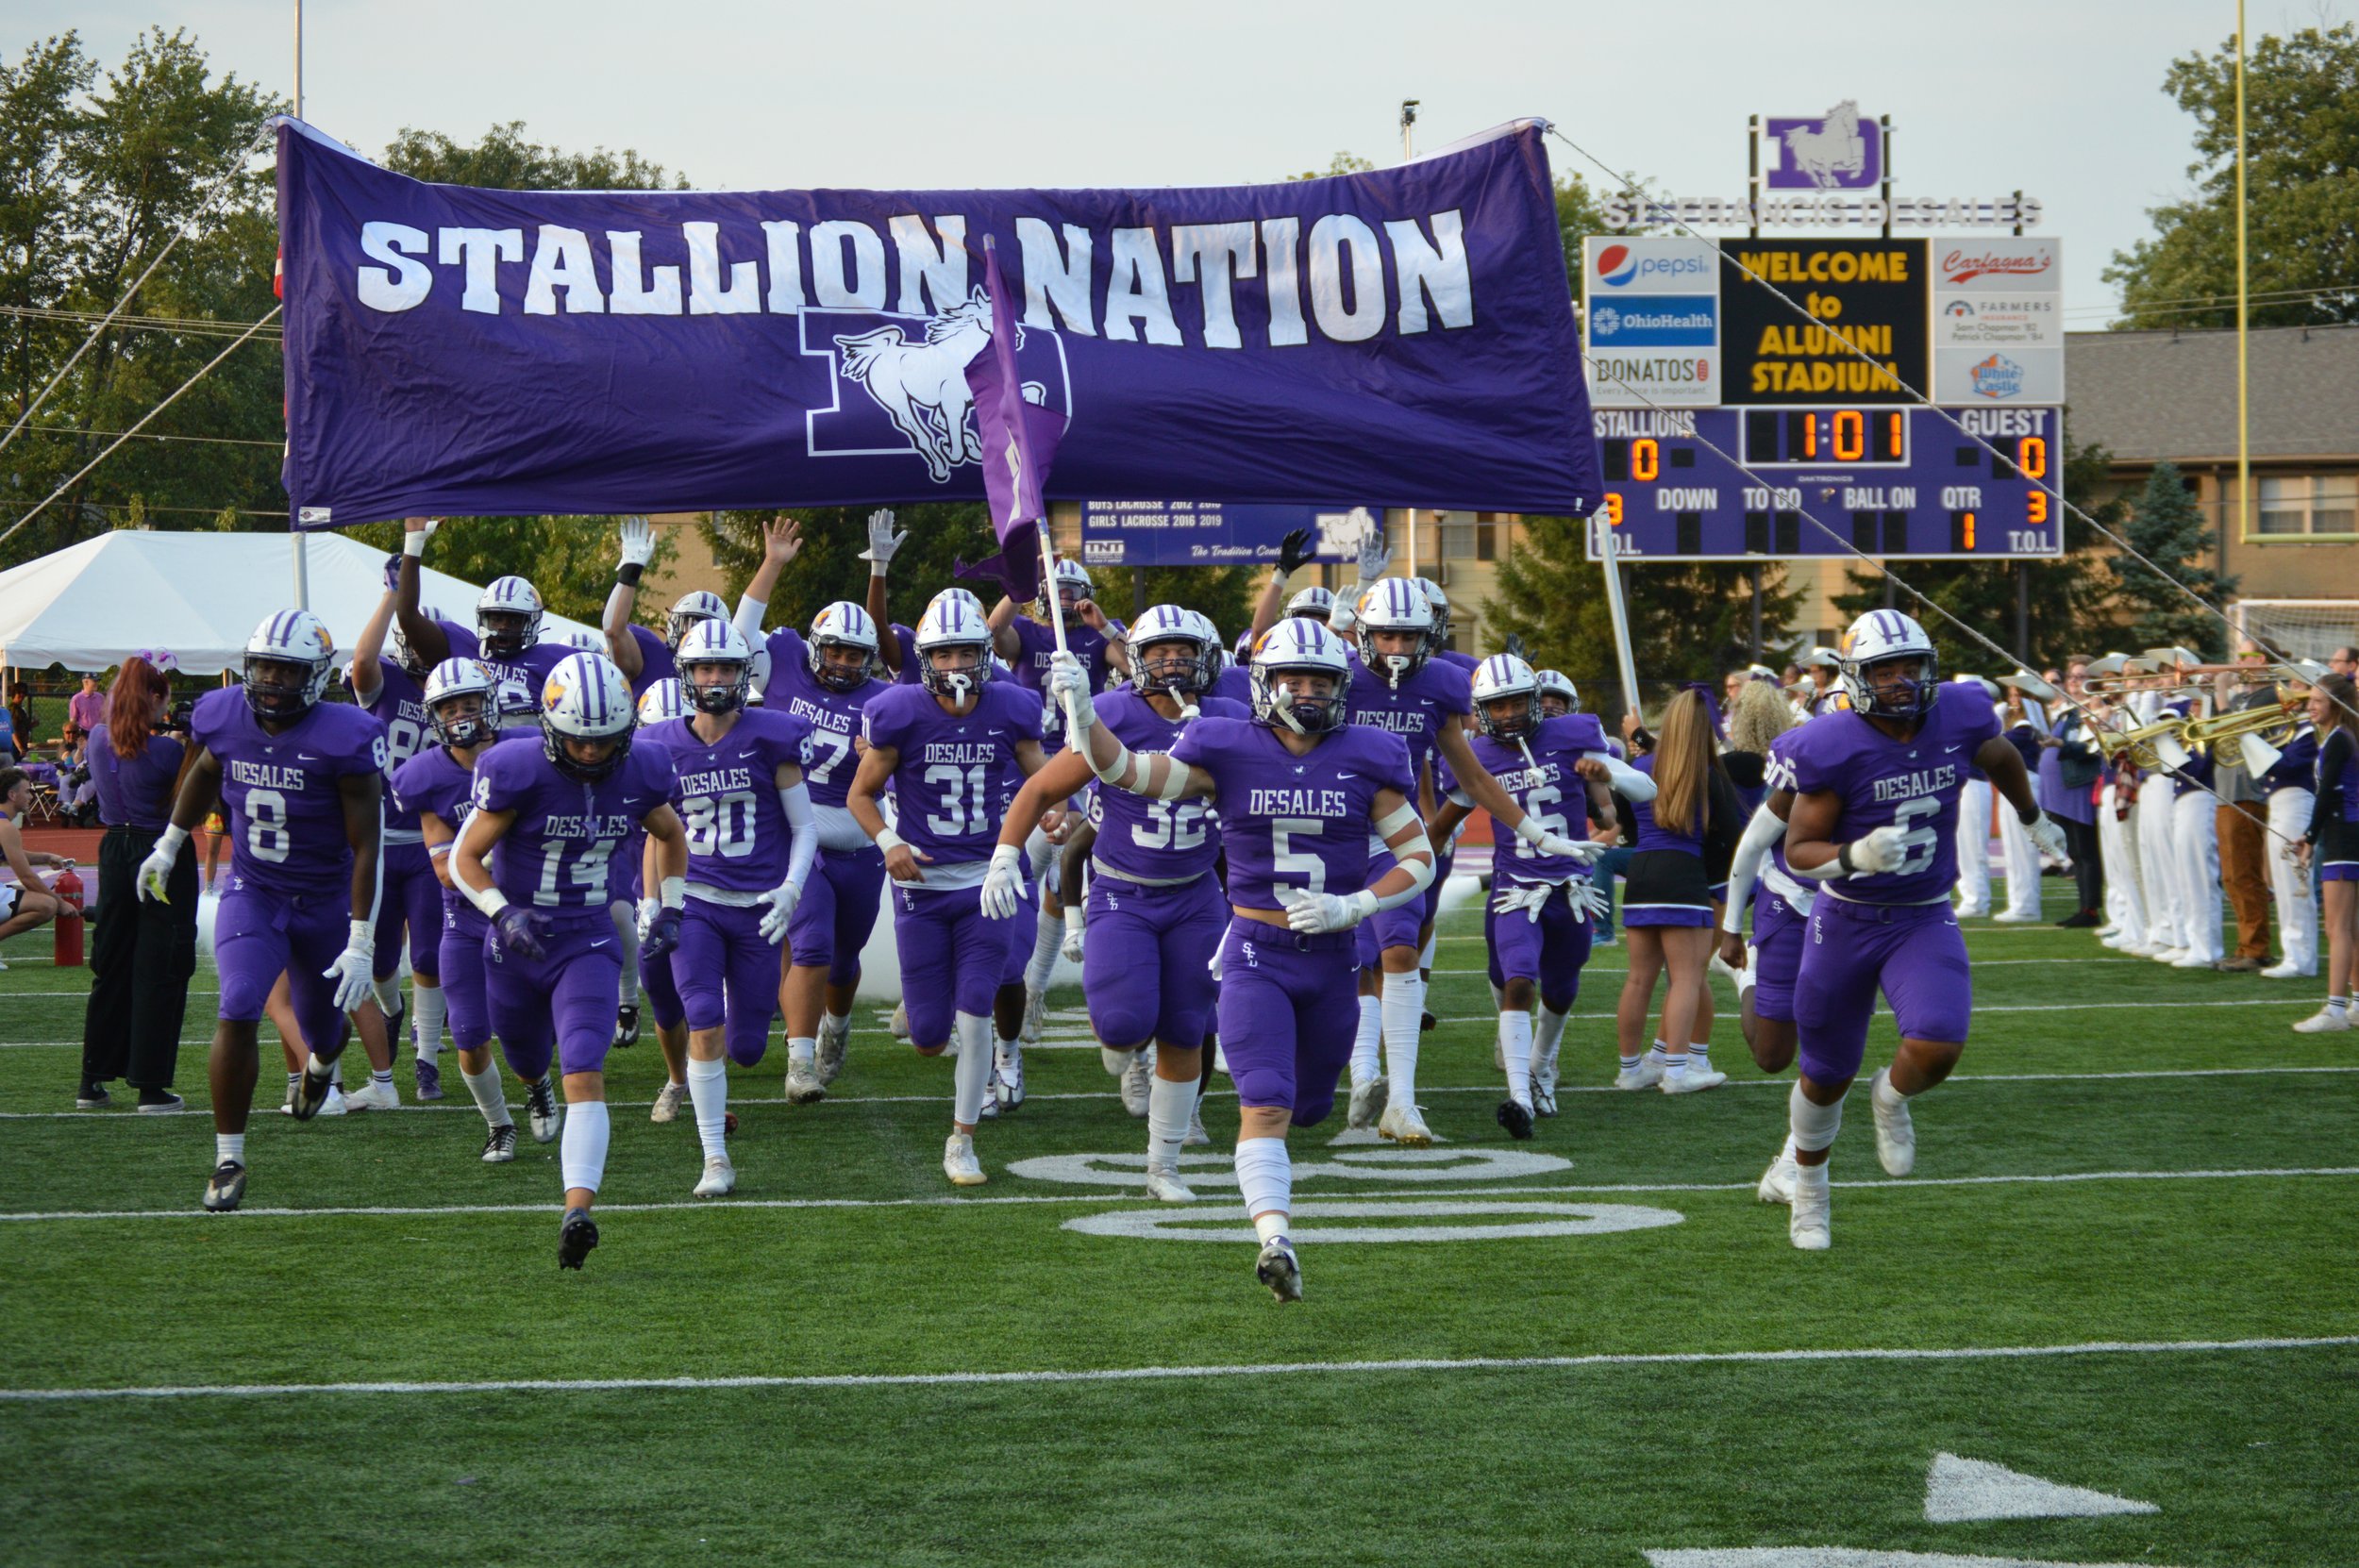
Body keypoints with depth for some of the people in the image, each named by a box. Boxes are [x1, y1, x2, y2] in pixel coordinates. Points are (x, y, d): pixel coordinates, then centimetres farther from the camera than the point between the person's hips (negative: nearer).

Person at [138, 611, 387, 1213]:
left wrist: (361, 942, -20)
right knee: (238, 1010, -20)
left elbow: (364, 847, -18)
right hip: (252, 893, 2)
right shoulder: (227, 719, -9)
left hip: (325, 903, -2)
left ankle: (321, 1061, 57)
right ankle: (228, 1160, -10)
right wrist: (168, 846, 25)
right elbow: (204, 774, 17)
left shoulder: (342, 740, -22)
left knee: (322, 1031, 15)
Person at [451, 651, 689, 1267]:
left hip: (589, 945, 0)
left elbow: (671, 836, 16)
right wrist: (502, 914, -24)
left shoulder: (640, 775, -8)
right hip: (519, 943, 0)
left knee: (584, 1076, -19)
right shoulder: (518, 772, -19)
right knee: (530, 1068, 22)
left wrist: (670, 909, 6)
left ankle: (578, 1212, -30)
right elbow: (466, 857, -10)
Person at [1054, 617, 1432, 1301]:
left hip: (1331, 957, 3)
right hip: (1256, 954, -3)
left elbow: (1419, 858, 2)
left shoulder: (1366, 759, -2)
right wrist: (1081, 712, -31)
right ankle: (1273, 1239, -26)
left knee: (1308, 1105, 19)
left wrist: (1350, 908, -12)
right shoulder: (1228, 753, -5)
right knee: (1265, 1104, -19)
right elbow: (1124, 771, -12)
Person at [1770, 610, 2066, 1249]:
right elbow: (1798, 849, -15)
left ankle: (1892, 1098, 16)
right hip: (1847, 923, -2)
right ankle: (1809, 1188, 39)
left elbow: (2000, 758, 16)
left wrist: (2033, 820, 33)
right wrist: (1854, 855, -35)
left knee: (1937, 1047, -22)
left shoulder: (1958, 716, -9)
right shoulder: (1834, 748, -20)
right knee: (1826, 1075, 11)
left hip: (1925, 920, 2)